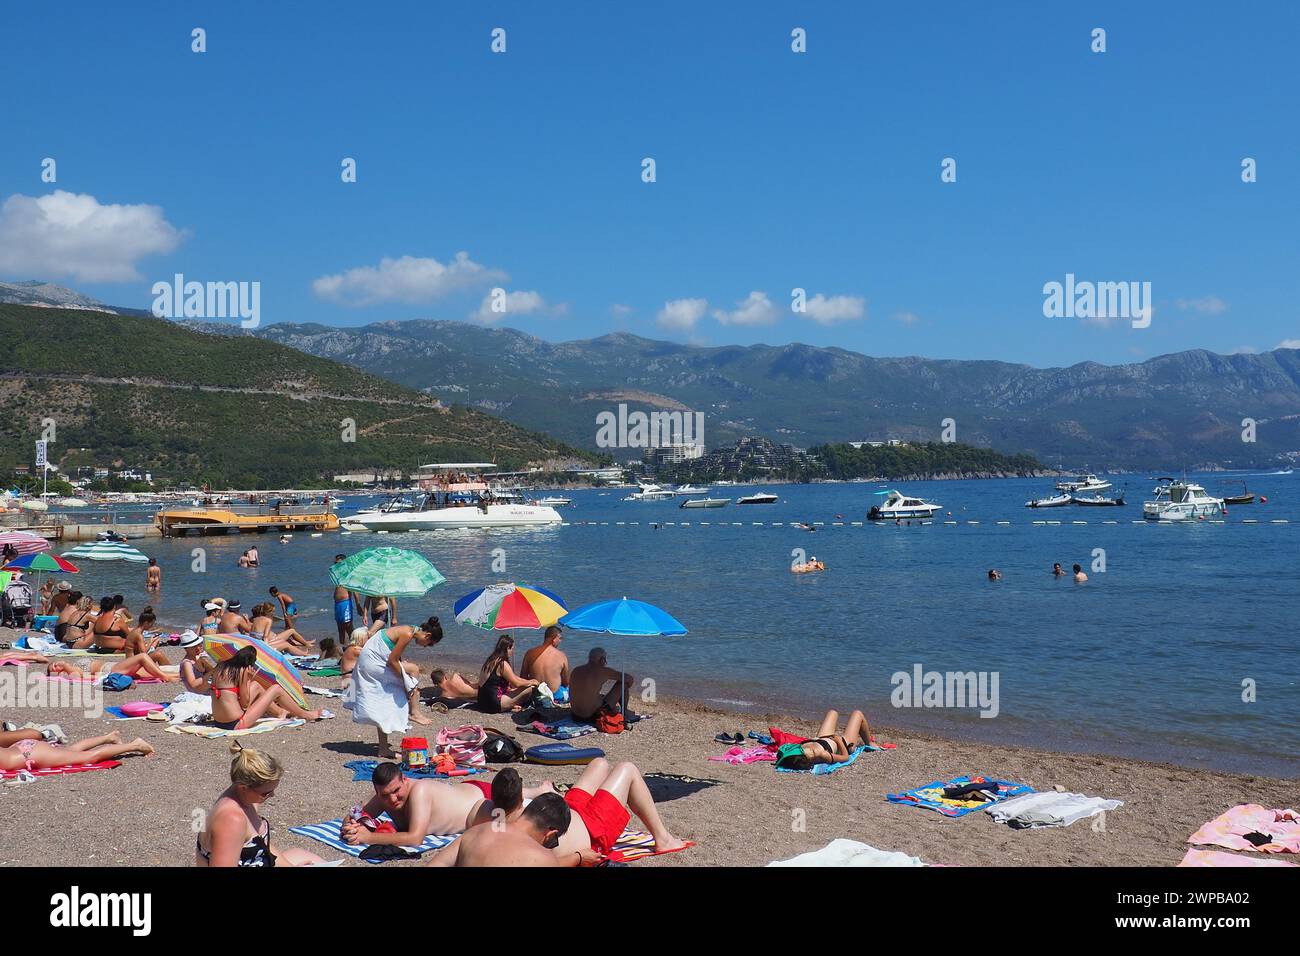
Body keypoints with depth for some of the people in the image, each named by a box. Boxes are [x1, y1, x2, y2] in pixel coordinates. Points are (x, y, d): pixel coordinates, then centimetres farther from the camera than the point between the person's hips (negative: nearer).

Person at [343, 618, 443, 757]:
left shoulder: (408, 631, 8)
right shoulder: (407, 635, -21)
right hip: (372, 662, -10)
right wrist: (406, 681, -12)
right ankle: (413, 713, -2)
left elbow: (395, 658, 12)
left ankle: (384, 749, 16)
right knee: (414, 670, -12)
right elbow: (392, 661, -21)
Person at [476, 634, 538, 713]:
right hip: (494, 704, -10)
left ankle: (512, 705, 3)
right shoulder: (502, 664, -15)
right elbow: (517, 684, -8)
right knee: (530, 689, -12)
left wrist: (530, 681, 18)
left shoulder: (491, 661, 13)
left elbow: (514, 678, 21)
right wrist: (532, 683, 9)